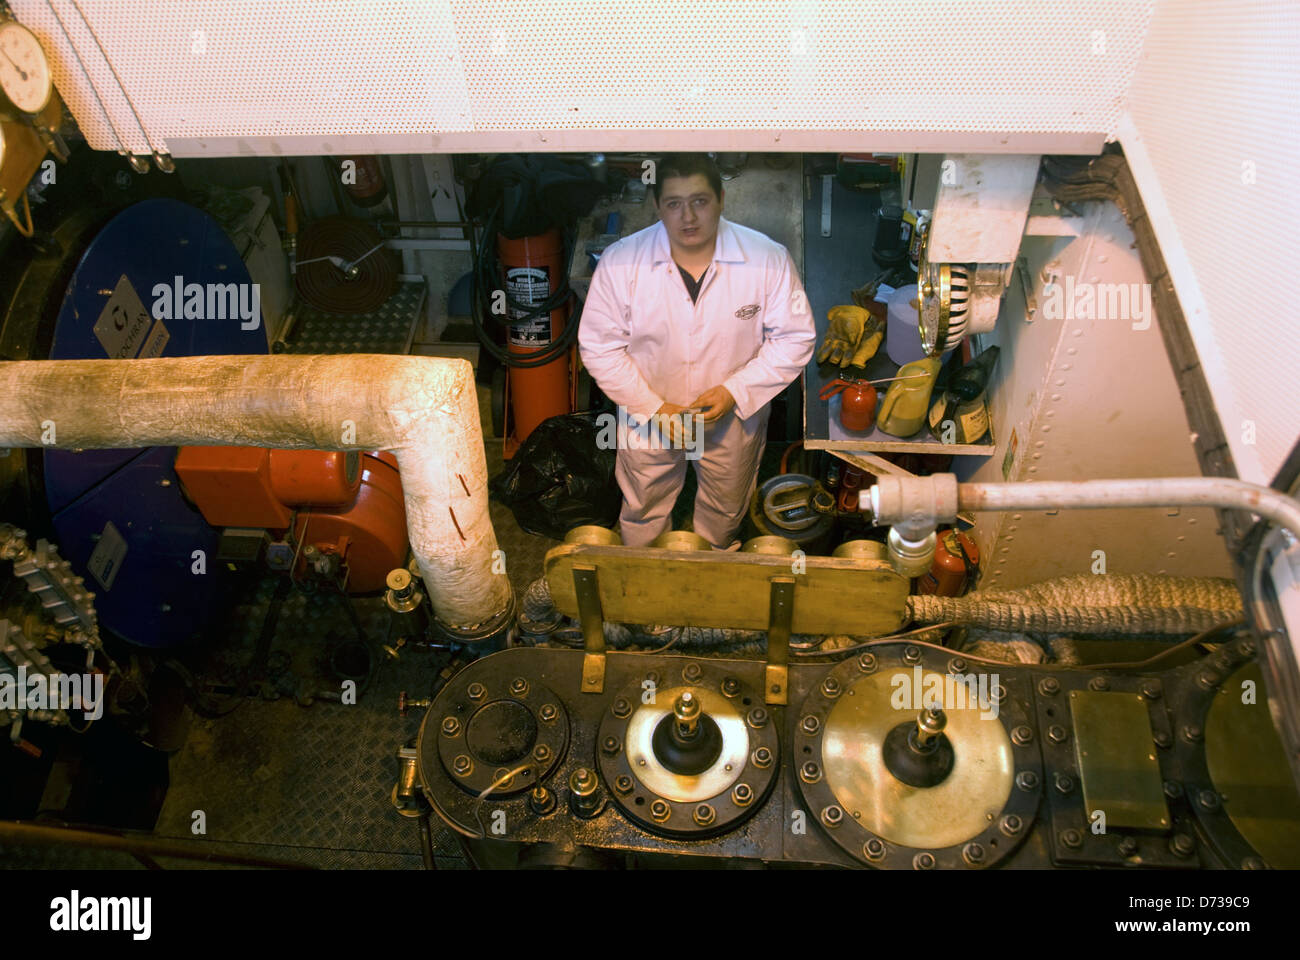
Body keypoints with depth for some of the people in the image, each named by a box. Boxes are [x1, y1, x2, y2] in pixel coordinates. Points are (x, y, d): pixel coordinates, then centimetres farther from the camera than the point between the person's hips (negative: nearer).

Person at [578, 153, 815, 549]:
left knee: (724, 513, 26)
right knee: (643, 512, 22)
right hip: (648, 416, 0)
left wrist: (735, 391, -22)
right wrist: (654, 408, -18)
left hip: (735, 416, 1)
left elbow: (794, 338, -12)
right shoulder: (619, 262, -19)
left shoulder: (769, 259, -20)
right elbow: (599, 346, -13)